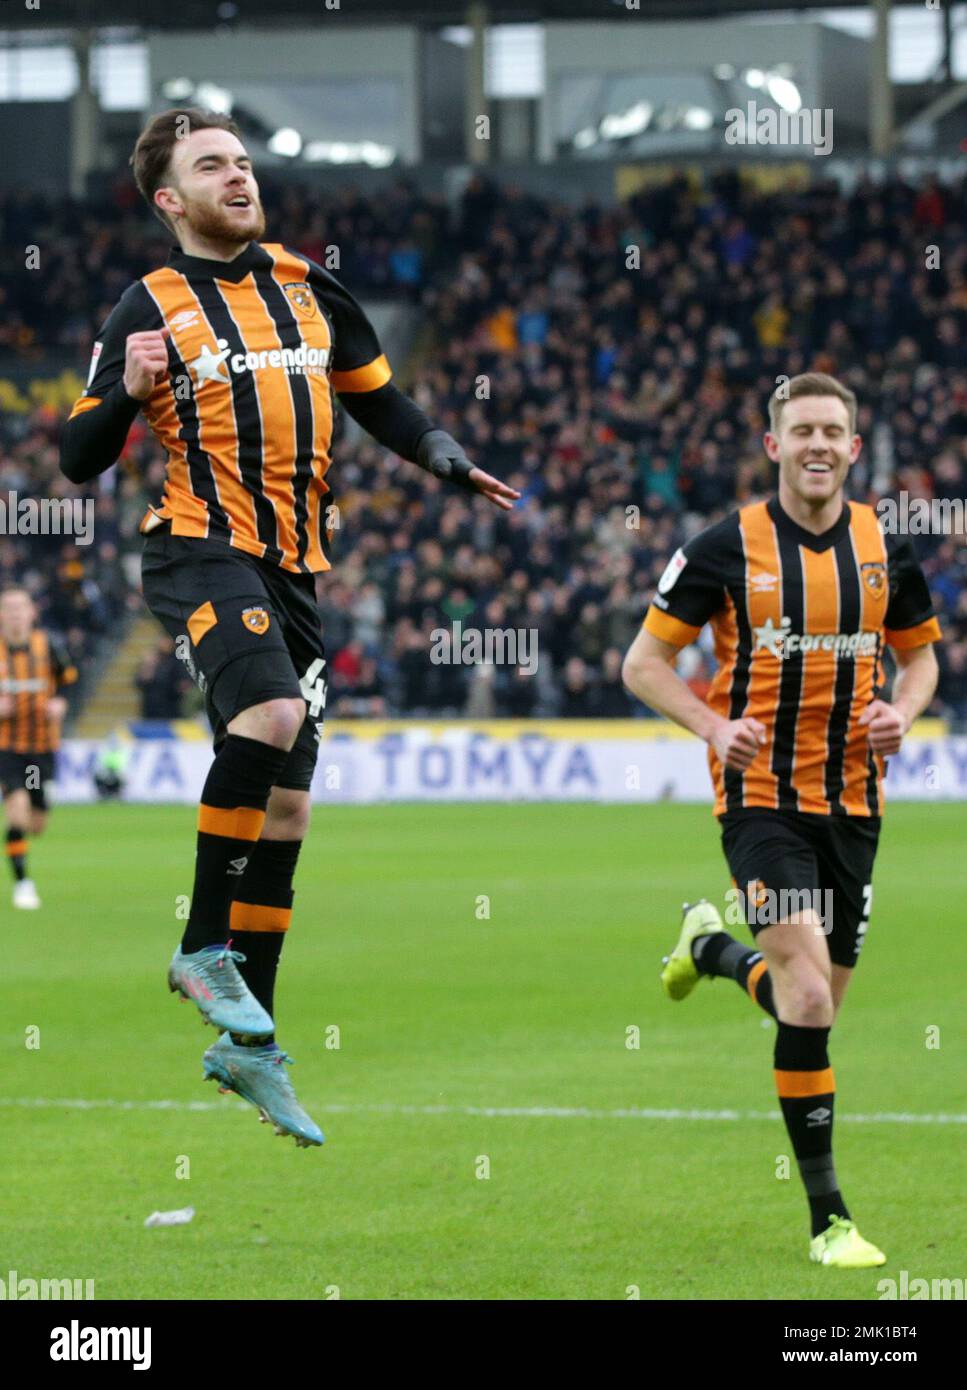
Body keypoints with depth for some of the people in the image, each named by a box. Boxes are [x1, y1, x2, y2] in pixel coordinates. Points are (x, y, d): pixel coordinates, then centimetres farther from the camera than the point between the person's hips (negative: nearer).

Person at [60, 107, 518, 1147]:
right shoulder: (150, 308, 1)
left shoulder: (309, 288, 15)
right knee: (270, 713, -32)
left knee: (287, 805, 5)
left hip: (293, 571, 6)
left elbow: (378, 399, 26)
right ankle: (204, 947, -19)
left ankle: (247, 1043, 14)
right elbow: (79, 457, -1)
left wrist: (452, 467, 9)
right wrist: (130, 392, -21)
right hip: (202, 548, -6)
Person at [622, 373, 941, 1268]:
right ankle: (828, 1218, -12)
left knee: (817, 1002, 12)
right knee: (809, 995, -17)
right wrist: (714, 726, -18)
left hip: (852, 799, 4)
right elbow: (644, 662, -1)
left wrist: (903, 709, -5)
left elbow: (920, 651, 17)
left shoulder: (885, 550, 3)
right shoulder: (728, 548, -7)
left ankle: (713, 945, 46)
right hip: (762, 797, -4)